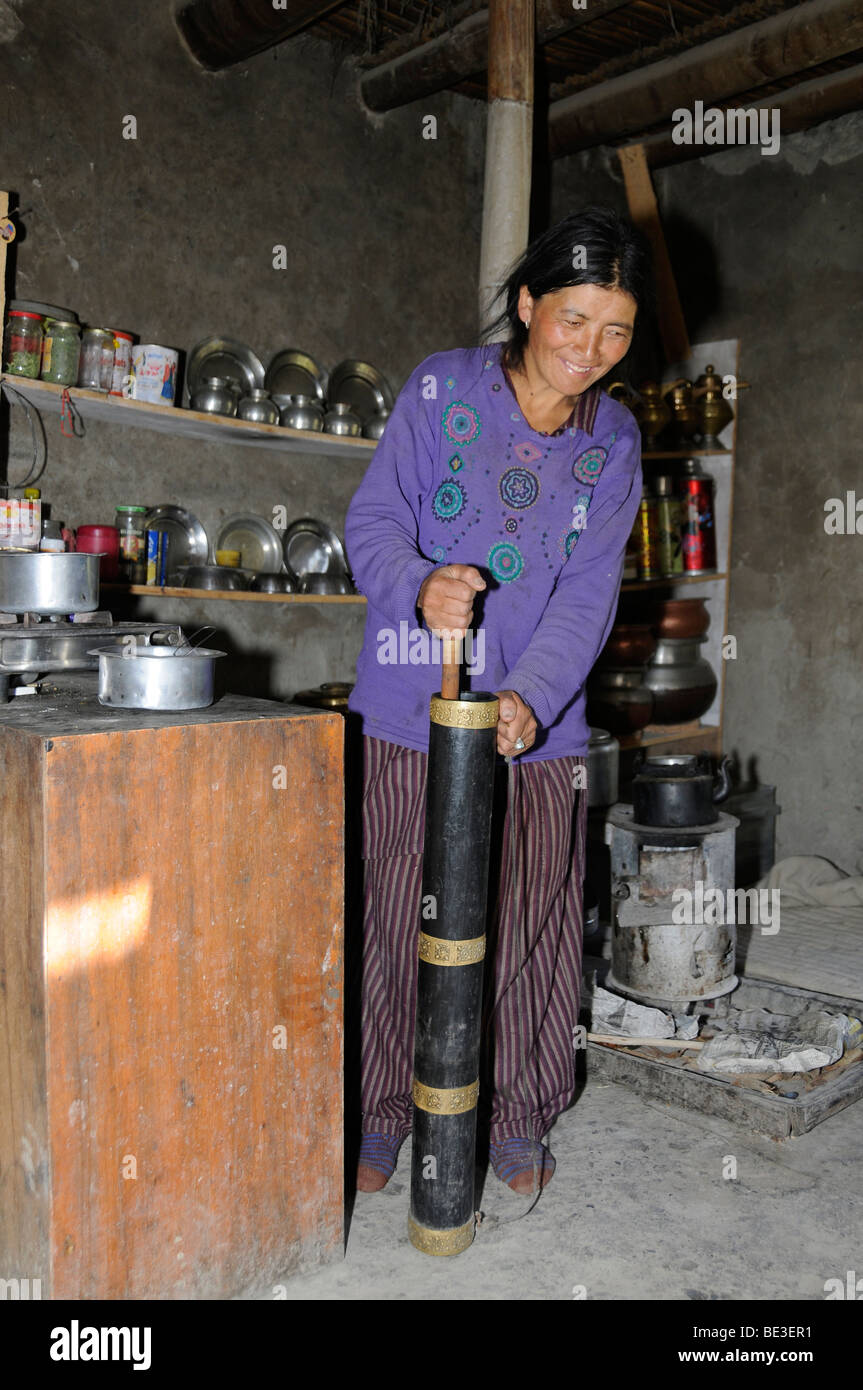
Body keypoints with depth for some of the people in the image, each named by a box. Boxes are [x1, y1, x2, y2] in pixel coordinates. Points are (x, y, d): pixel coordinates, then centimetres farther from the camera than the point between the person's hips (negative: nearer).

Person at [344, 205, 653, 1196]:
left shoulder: (614, 438, 5)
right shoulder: (443, 388, -3)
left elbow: (589, 590, -3)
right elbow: (373, 519, -6)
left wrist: (530, 695, -19)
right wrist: (420, 586, -29)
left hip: (539, 720, 2)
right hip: (413, 708, -2)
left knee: (531, 924, 9)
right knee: (400, 917, 5)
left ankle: (515, 1120, 30)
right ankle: (384, 1112, 27)